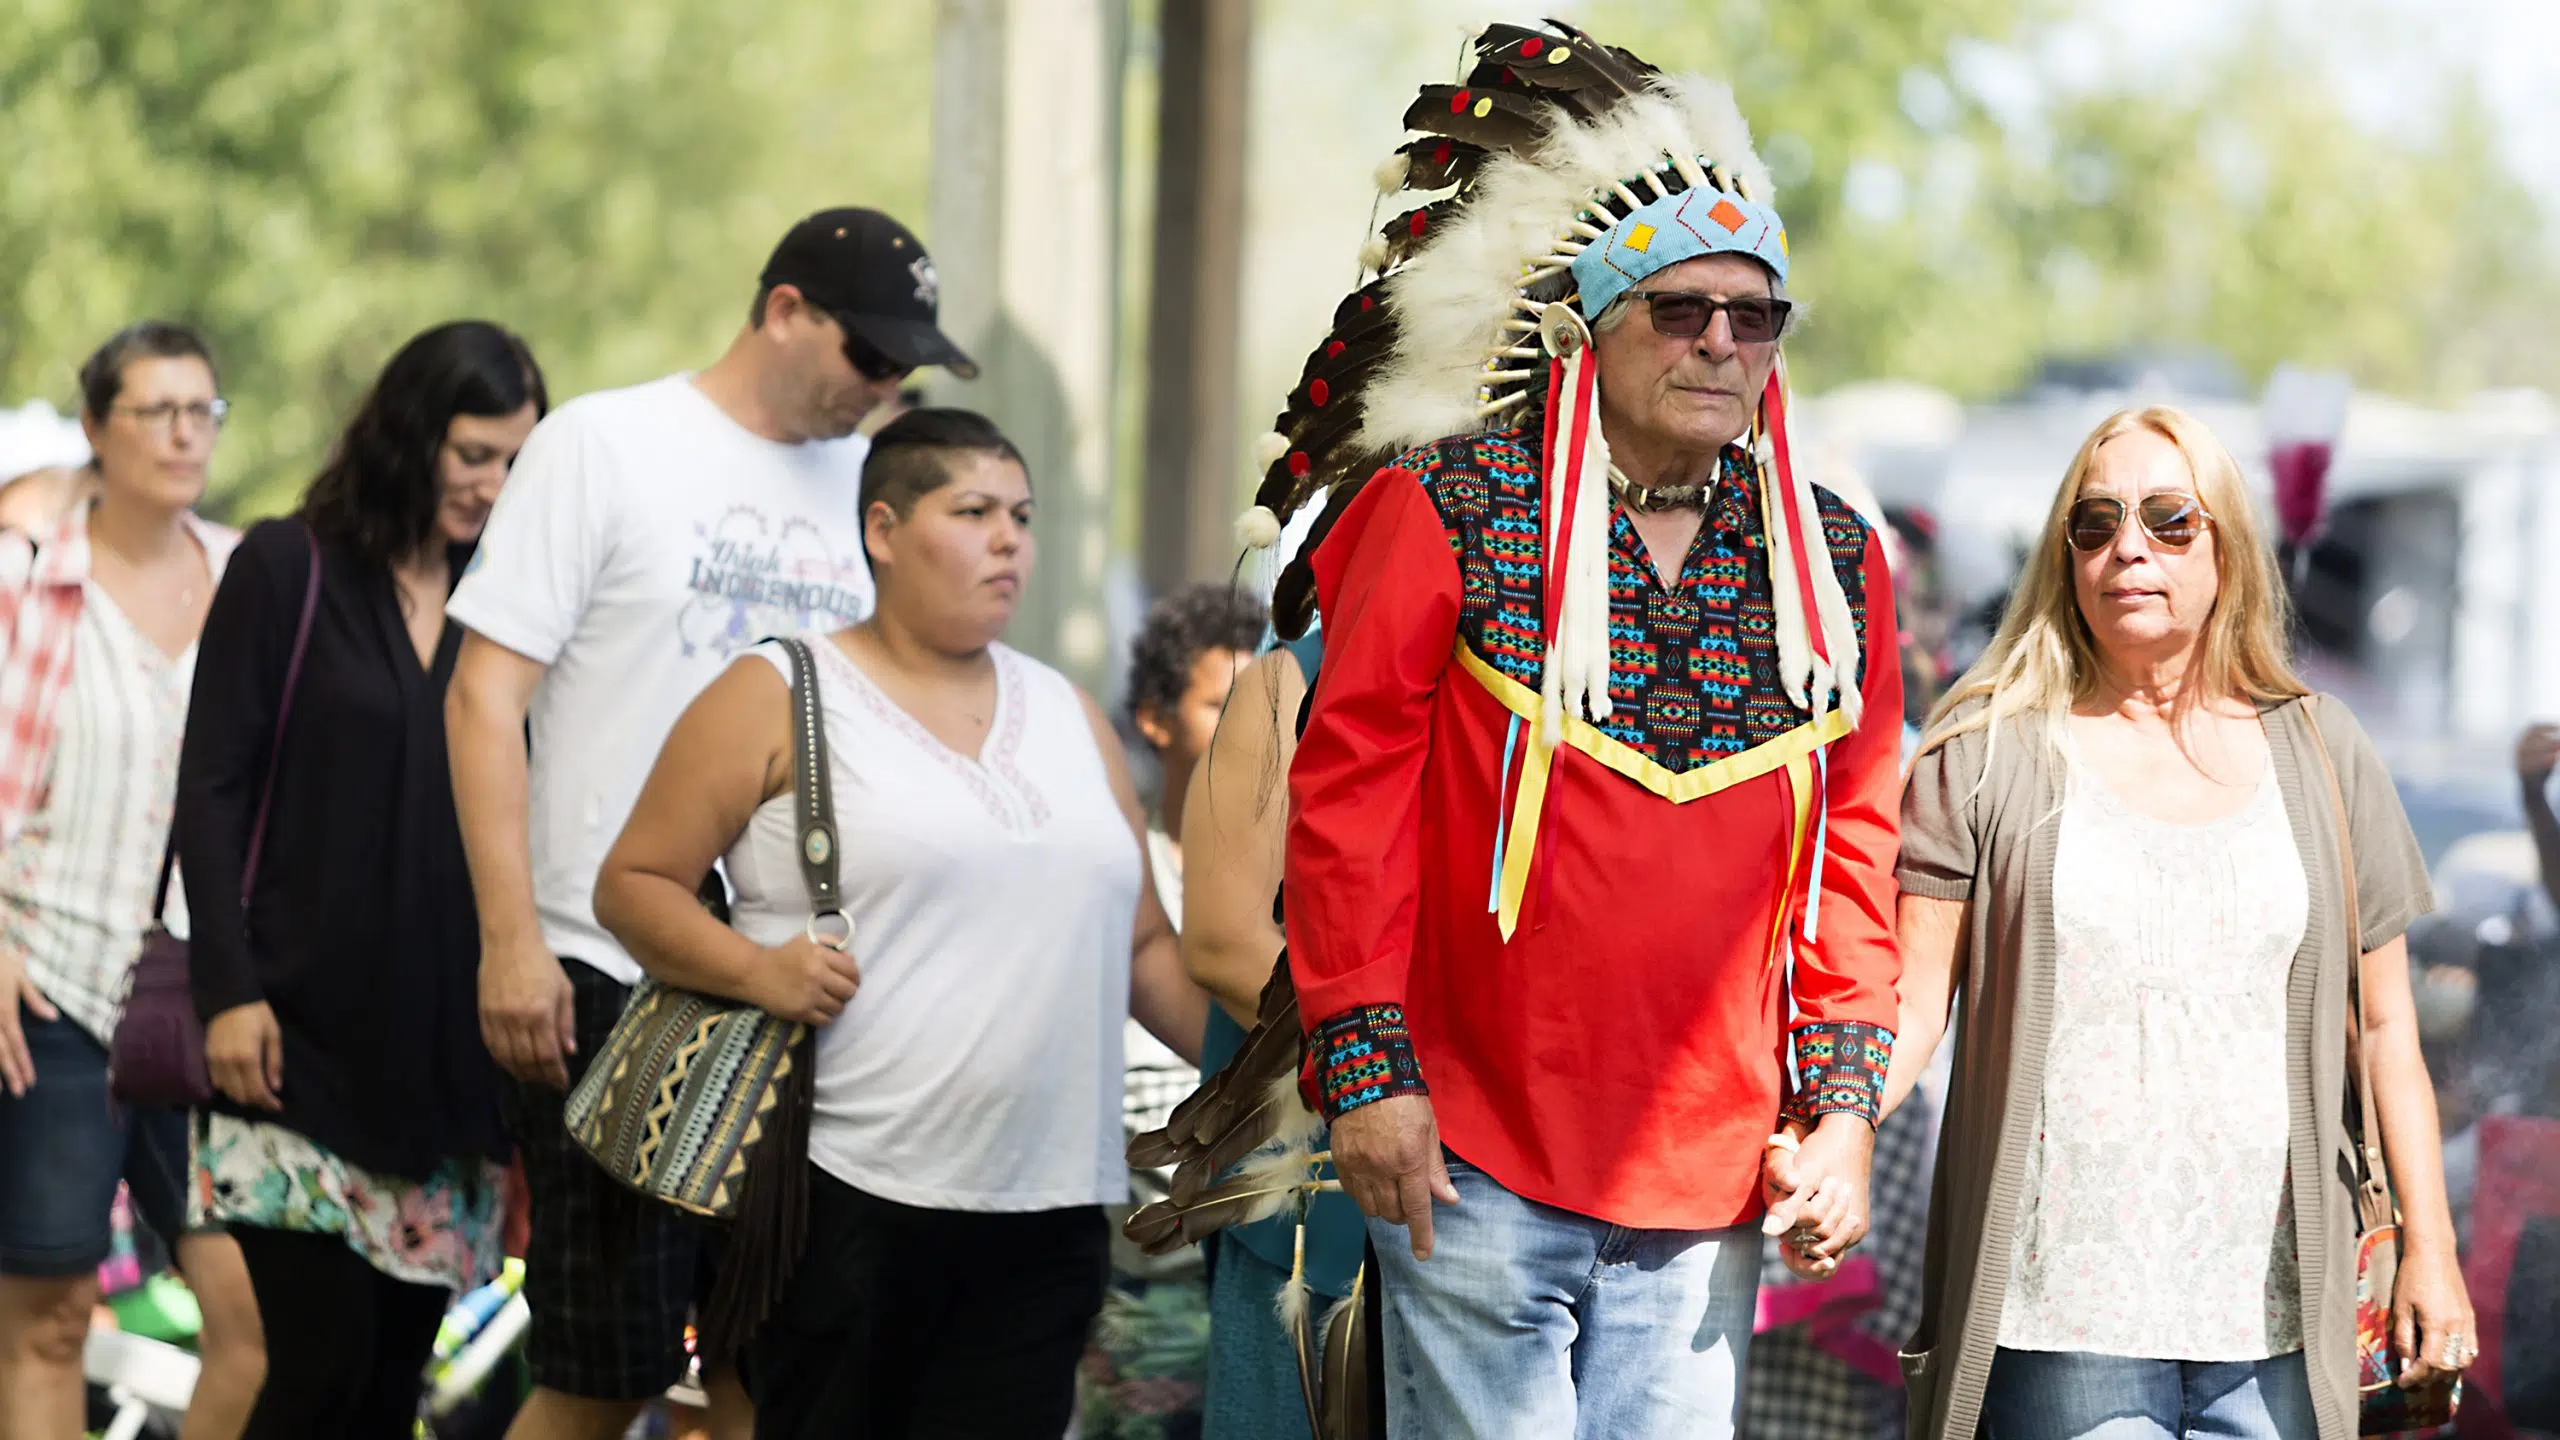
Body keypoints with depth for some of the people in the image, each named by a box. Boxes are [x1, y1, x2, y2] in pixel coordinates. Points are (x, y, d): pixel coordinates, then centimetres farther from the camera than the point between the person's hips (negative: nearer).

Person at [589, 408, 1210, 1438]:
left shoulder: (1068, 715, 19)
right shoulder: (780, 697, 2)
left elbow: (1143, 946, 21)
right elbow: (633, 884, 1)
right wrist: (754, 968, -16)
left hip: (1047, 1215, 5)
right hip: (850, 1196, -5)